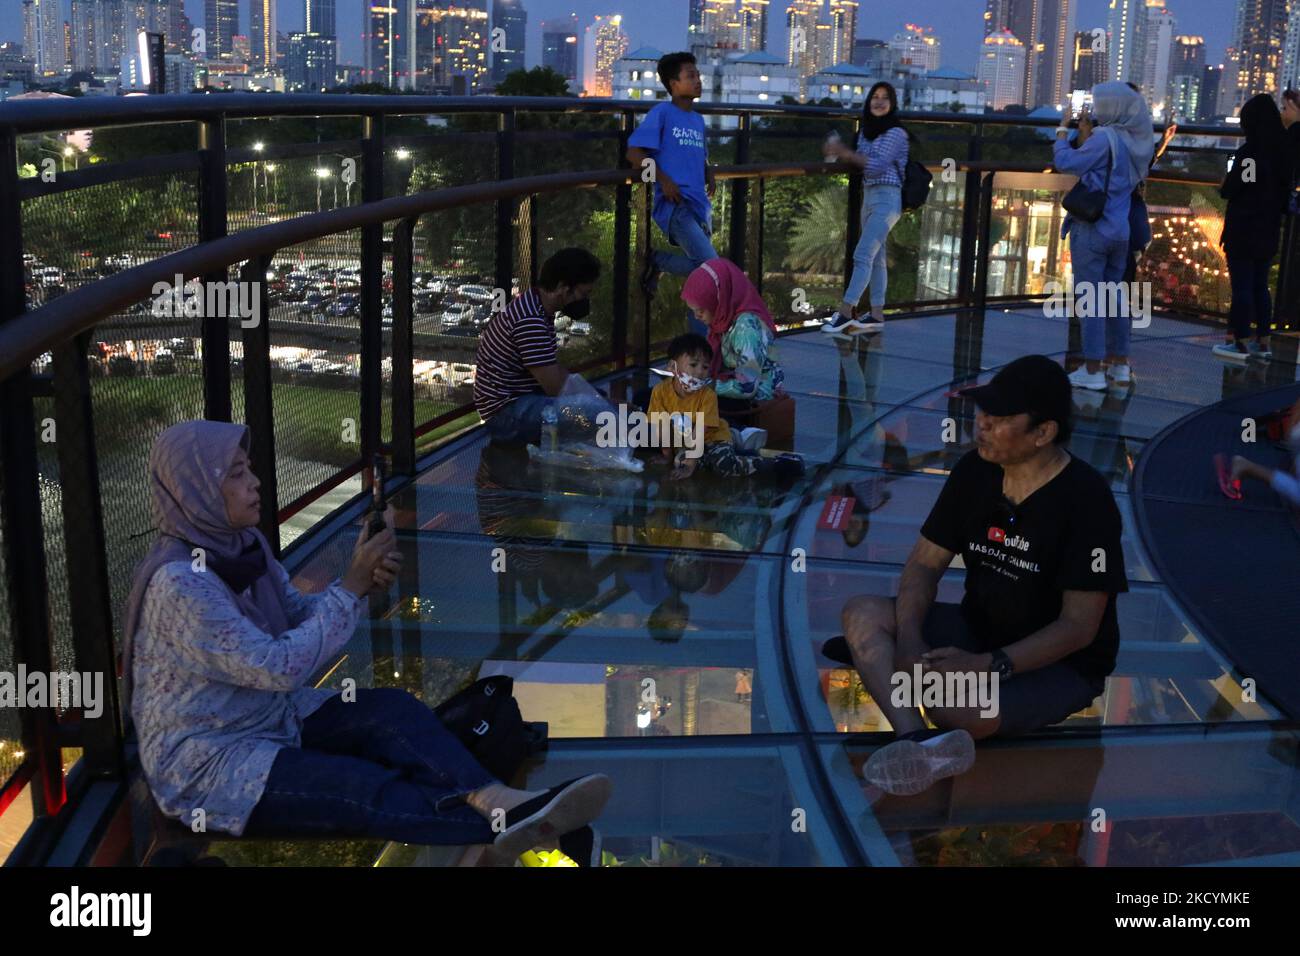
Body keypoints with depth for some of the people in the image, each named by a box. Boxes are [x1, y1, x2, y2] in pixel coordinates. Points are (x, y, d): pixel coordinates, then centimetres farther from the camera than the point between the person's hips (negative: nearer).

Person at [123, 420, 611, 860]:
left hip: (270, 718, 7)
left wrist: (364, 581, -13)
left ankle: (500, 803, -38)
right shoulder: (178, 583, -25)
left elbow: (300, 617, 6)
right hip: (204, 768, -7)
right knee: (370, 791, -26)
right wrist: (352, 585, -22)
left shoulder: (241, 545, 2)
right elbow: (281, 667, -26)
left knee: (388, 707, -18)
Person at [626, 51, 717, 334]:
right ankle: (657, 261, 1)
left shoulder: (698, 120, 18)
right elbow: (634, 153, -7)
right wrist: (663, 180, -15)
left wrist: (709, 175, 9)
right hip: (675, 206, -8)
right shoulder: (662, 113, -3)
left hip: (700, 207, 8)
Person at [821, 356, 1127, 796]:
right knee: (862, 613, -16)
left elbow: (1079, 626, -21)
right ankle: (918, 742, -36)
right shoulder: (974, 471, -2)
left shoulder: (1086, 500, -20)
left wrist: (988, 667, -32)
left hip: (1061, 664, -6)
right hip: (977, 628, 7)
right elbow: (926, 563, 0)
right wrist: (908, 640, -20)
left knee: (961, 710, -36)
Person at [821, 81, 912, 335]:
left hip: (887, 198, -8)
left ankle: (845, 313, -16)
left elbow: (877, 165, -17)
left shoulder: (896, 133, -10)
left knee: (863, 254, -14)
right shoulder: (866, 130, 14)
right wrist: (839, 153, -2)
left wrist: (845, 152, -16)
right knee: (876, 257, 7)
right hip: (869, 196, 8)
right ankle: (877, 316, 8)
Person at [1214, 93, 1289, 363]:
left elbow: (1229, 190, -14)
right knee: (1260, 285, 13)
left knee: (1242, 286, -2)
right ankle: (1262, 342, 16)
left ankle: (1240, 342, -1)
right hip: (1269, 230, 7)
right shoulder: (1283, 151, 6)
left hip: (1244, 230, -7)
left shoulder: (1248, 152, -16)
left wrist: (1228, 178, 6)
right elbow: (1286, 189, 11)